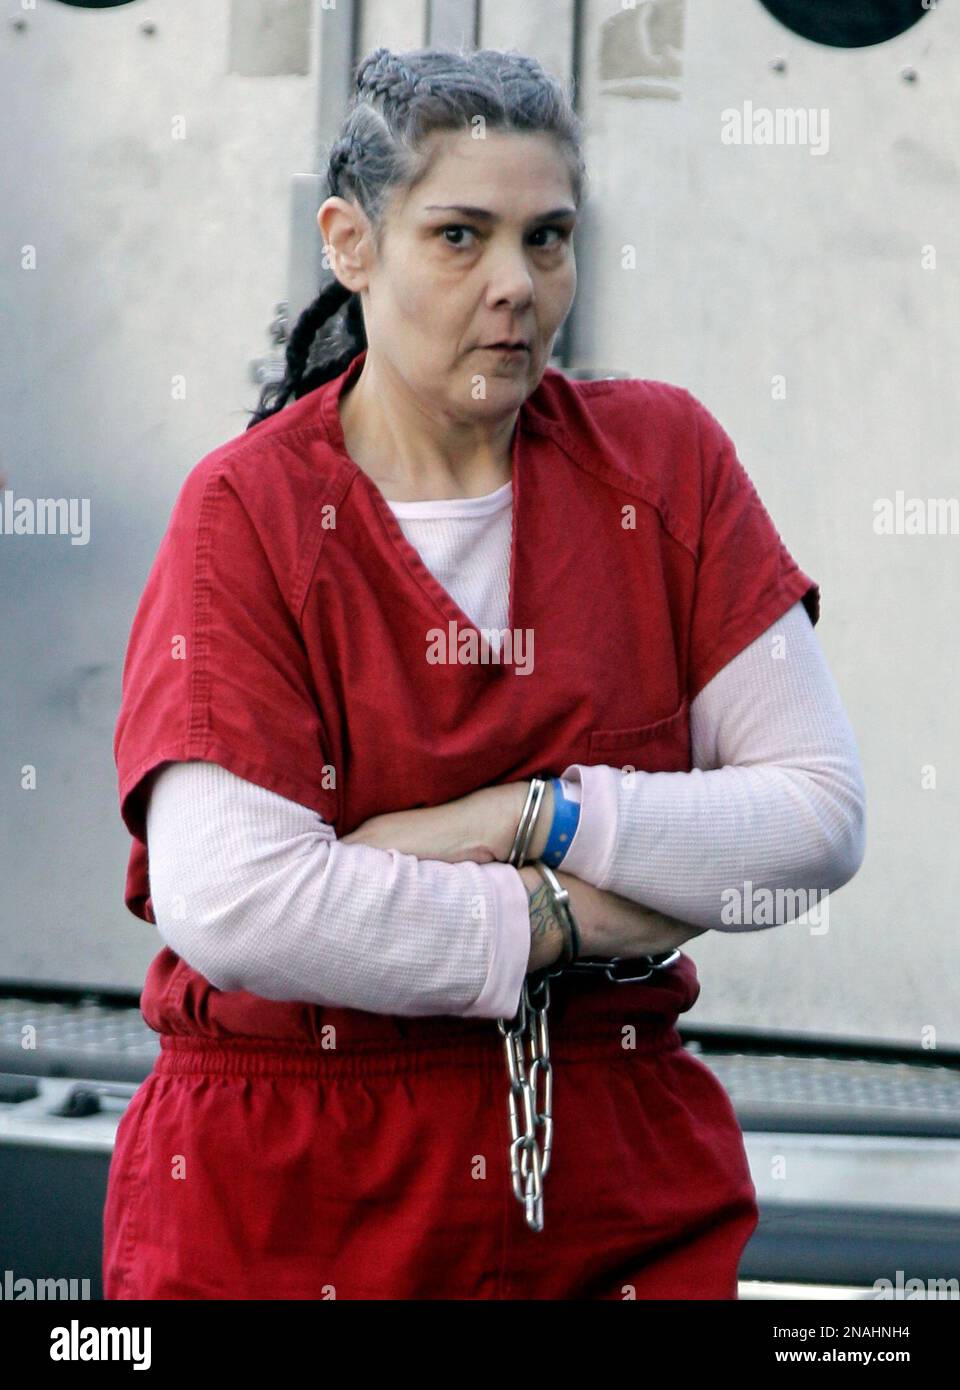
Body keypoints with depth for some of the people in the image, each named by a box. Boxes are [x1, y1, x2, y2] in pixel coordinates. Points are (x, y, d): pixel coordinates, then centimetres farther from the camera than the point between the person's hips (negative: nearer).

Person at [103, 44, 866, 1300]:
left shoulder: (665, 460, 1)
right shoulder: (247, 511, -9)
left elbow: (822, 817, -5)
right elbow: (225, 901, -21)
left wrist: (526, 818, -15)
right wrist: (560, 925, -14)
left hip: (622, 1190, 3)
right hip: (291, 1197, -2)